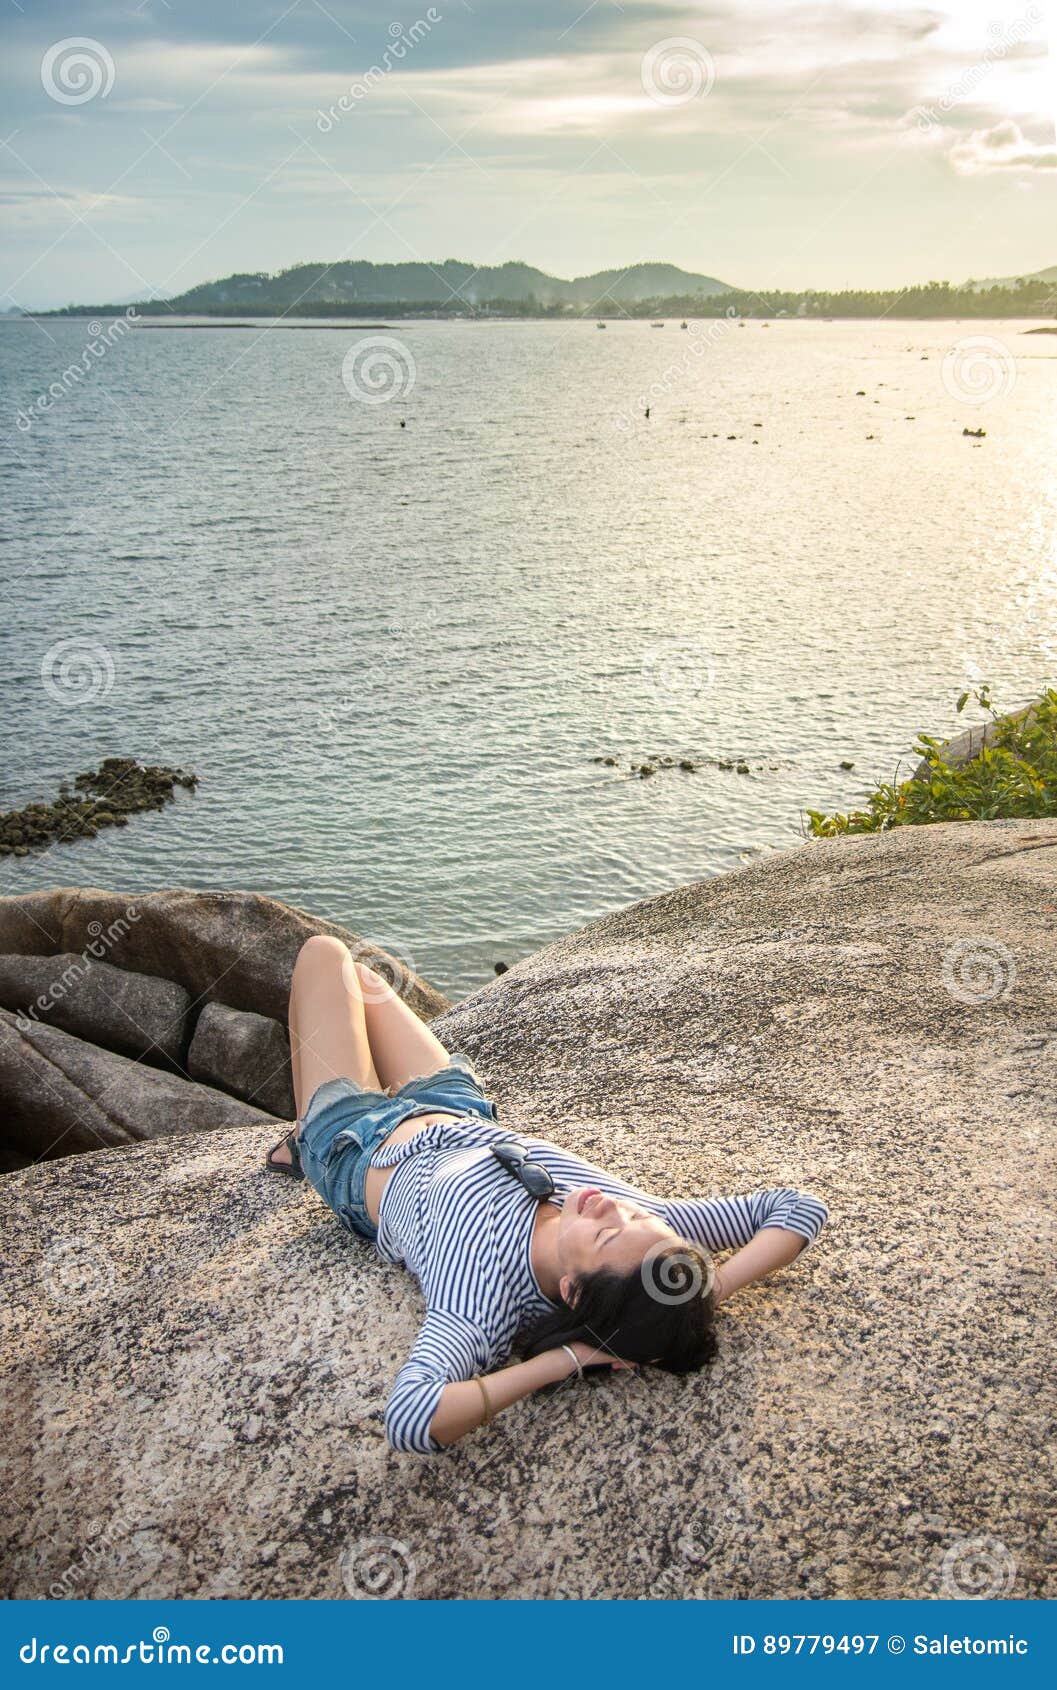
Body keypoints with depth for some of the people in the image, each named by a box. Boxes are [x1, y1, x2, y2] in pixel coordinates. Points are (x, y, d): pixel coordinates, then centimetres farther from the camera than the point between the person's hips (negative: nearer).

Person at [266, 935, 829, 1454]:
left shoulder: (486, 1302, -49)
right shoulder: (641, 1216, -37)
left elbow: (410, 1419, -67)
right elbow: (801, 1208, -29)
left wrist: (560, 1361, -58)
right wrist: (710, 1292, -41)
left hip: (361, 1157, -4)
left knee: (322, 952, 16)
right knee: (357, 975, 27)